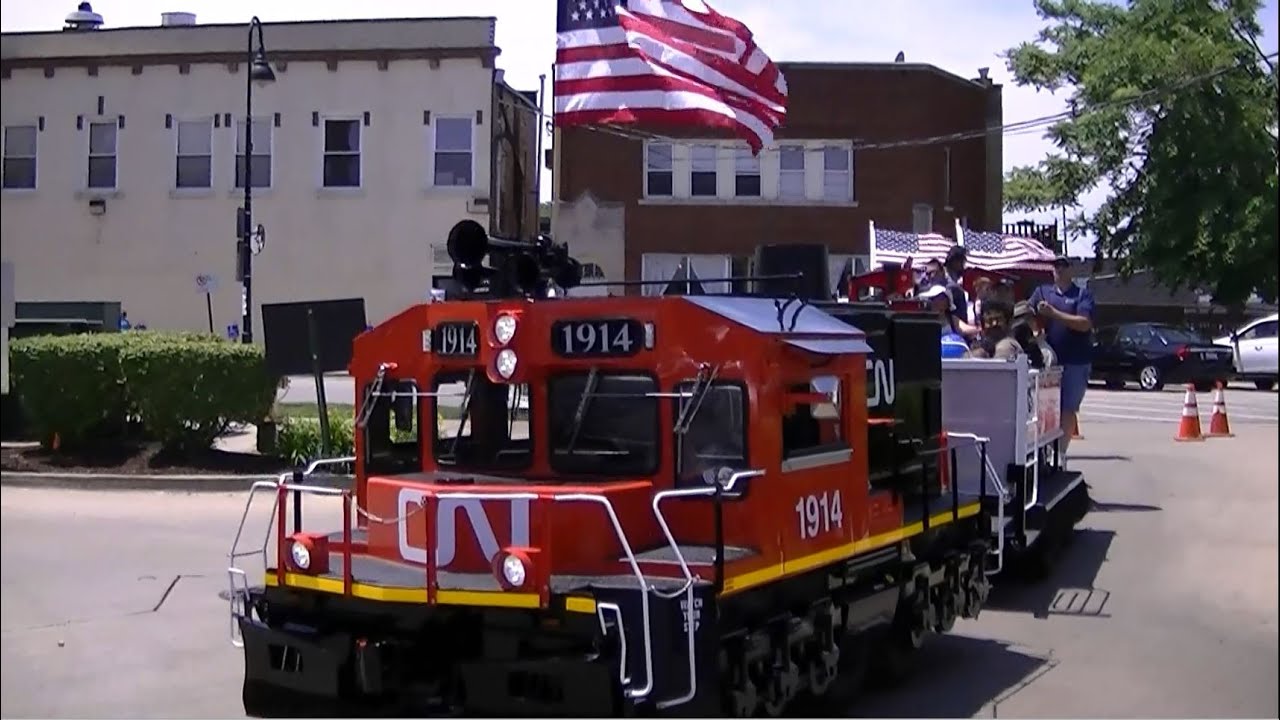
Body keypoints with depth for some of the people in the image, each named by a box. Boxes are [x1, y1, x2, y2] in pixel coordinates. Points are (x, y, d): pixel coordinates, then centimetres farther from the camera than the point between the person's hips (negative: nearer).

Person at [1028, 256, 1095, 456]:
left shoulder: (1083, 295, 2)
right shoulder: (1042, 292, 12)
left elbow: (1085, 323, -12)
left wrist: (1053, 313, -17)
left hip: (1076, 361, -2)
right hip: (1049, 358, 2)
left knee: (1068, 408, 2)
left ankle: (1061, 449, 7)